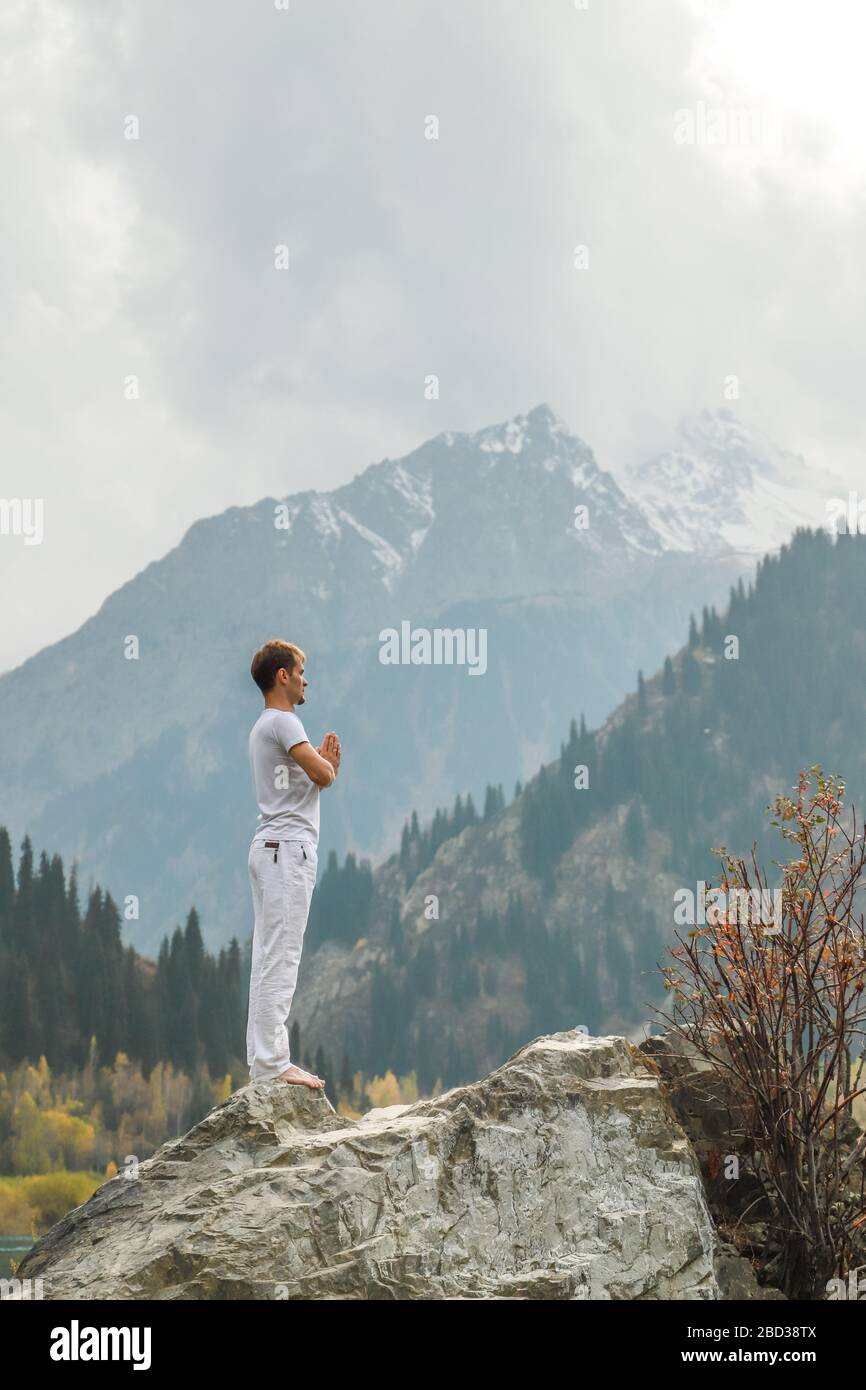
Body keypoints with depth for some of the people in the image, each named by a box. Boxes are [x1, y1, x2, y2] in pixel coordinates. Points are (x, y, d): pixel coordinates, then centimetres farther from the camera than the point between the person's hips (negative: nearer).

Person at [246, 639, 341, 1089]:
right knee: (280, 959, -11)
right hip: (288, 848, -11)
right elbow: (323, 775, -17)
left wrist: (325, 760, 6)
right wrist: (326, 762, 6)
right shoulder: (282, 722, -11)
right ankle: (271, 1062, -13)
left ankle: (263, 1060, 10)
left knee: (269, 958, 9)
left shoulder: (265, 727, 21)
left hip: (271, 846, 11)